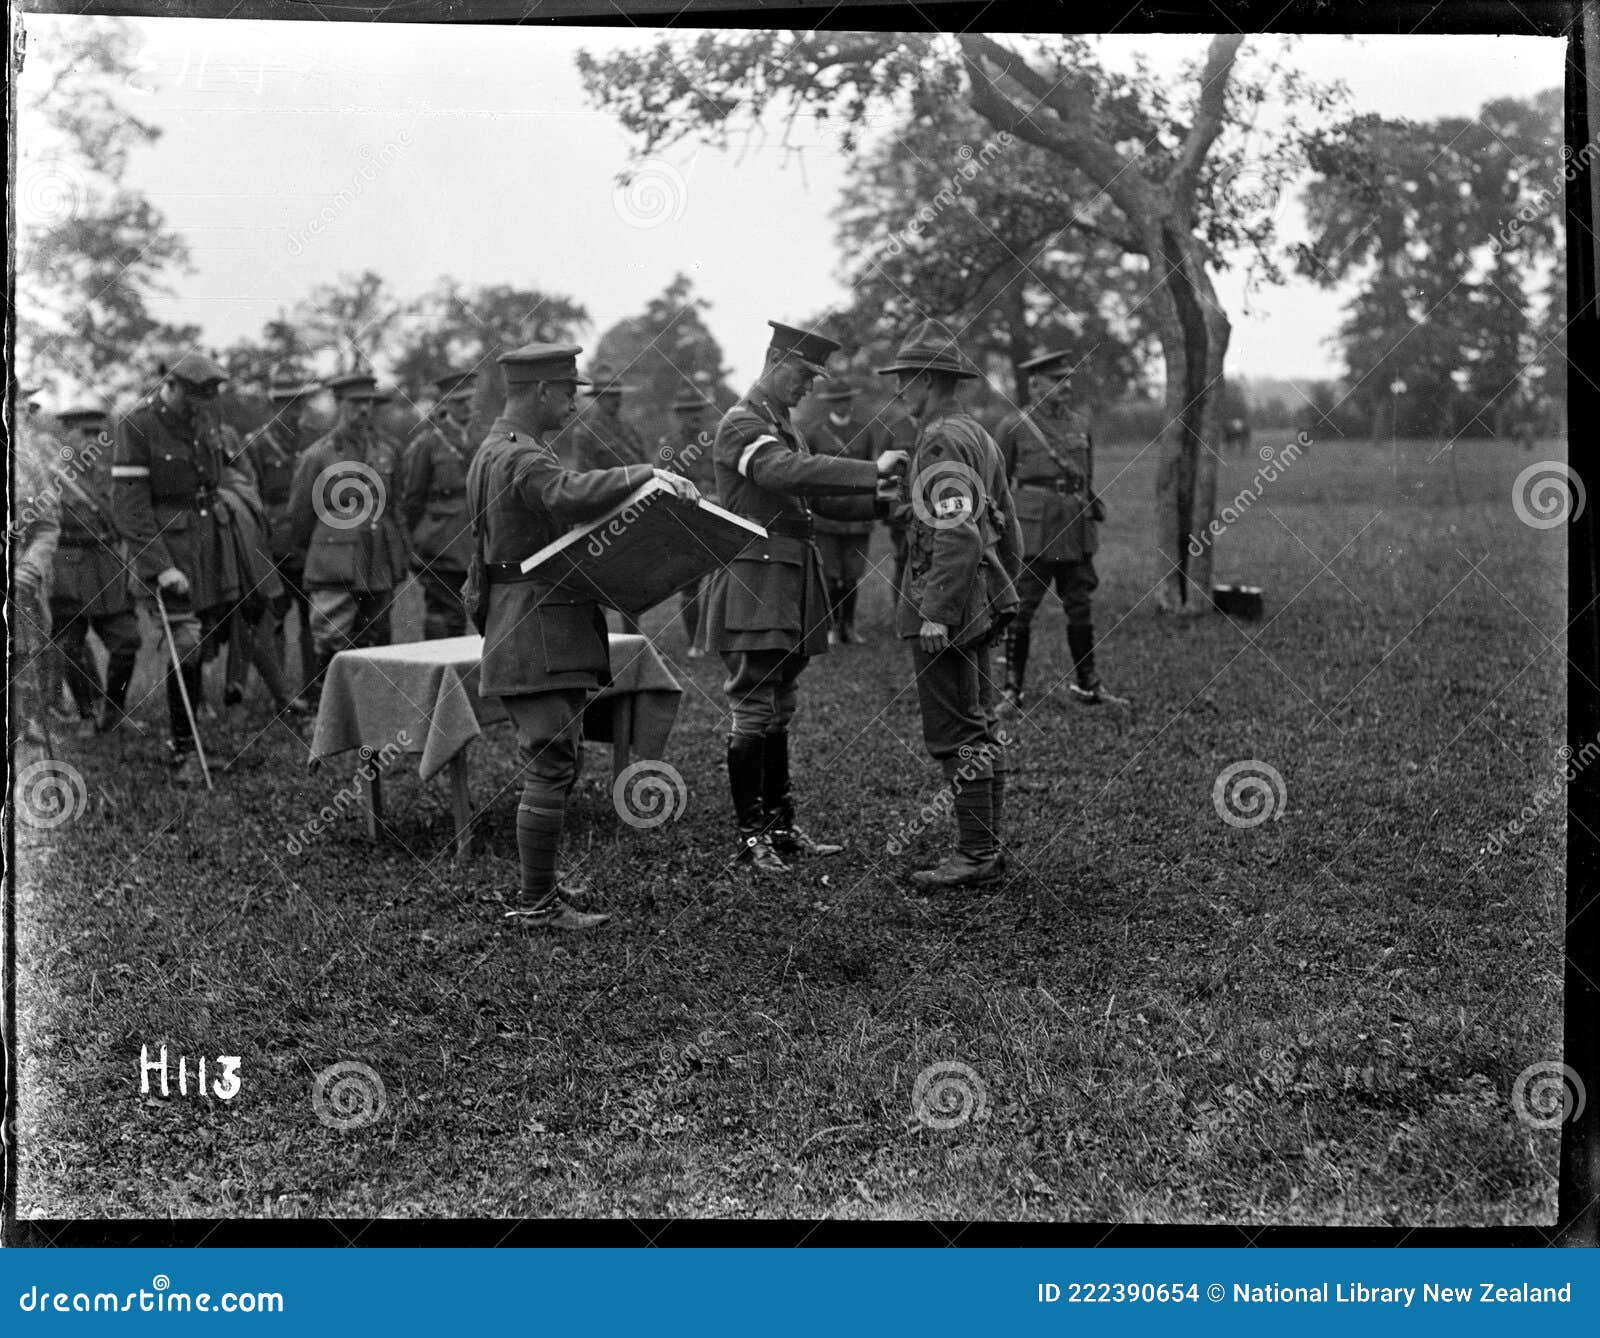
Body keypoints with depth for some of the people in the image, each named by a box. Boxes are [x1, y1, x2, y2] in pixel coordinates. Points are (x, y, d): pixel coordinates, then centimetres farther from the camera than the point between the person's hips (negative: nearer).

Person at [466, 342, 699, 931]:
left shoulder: (495, 451, 19)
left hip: (542, 634, 11)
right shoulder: (520, 458, -15)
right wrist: (645, 474, -36)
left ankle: (536, 893, 21)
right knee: (551, 766, -8)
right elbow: (572, 495, -36)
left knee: (552, 765, 15)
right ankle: (535, 903, -2)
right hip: (538, 637, -11)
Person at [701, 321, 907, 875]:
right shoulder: (742, 425, -13)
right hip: (753, 587, -10)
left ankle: (780, 825, 20)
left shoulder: (784, 427, 18)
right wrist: (871, 471, -33)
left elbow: (805, 489, 19)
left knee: (779, 712, 13)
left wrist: (874, 492, 4)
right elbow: (786, 472, -31)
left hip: (789, 586, 10)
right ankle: (751, 835, 2)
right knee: (752, 713, -4)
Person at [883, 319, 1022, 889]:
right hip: (979, 608, 10)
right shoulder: (979, 437, 16)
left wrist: (937, 613, -25)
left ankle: (976, 854, -2)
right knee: (981, 727, 13)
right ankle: (988, 846, 19)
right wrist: (998, 593, 25)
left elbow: (957, 534, -26)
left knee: (955, 734, -6)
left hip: (944, 610, -10)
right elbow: (1006, 528, 20)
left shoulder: (943, 443, -16)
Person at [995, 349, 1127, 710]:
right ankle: (1012, 688, 5)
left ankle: (1087, 684, 18)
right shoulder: (1014, 426, -2)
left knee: (1081, 606, 8)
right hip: (1033, 528, -5)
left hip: (1075, 530, 5)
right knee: (1021, 609, -3)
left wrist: (1094, 520, 17)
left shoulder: (1080, 424, 12)